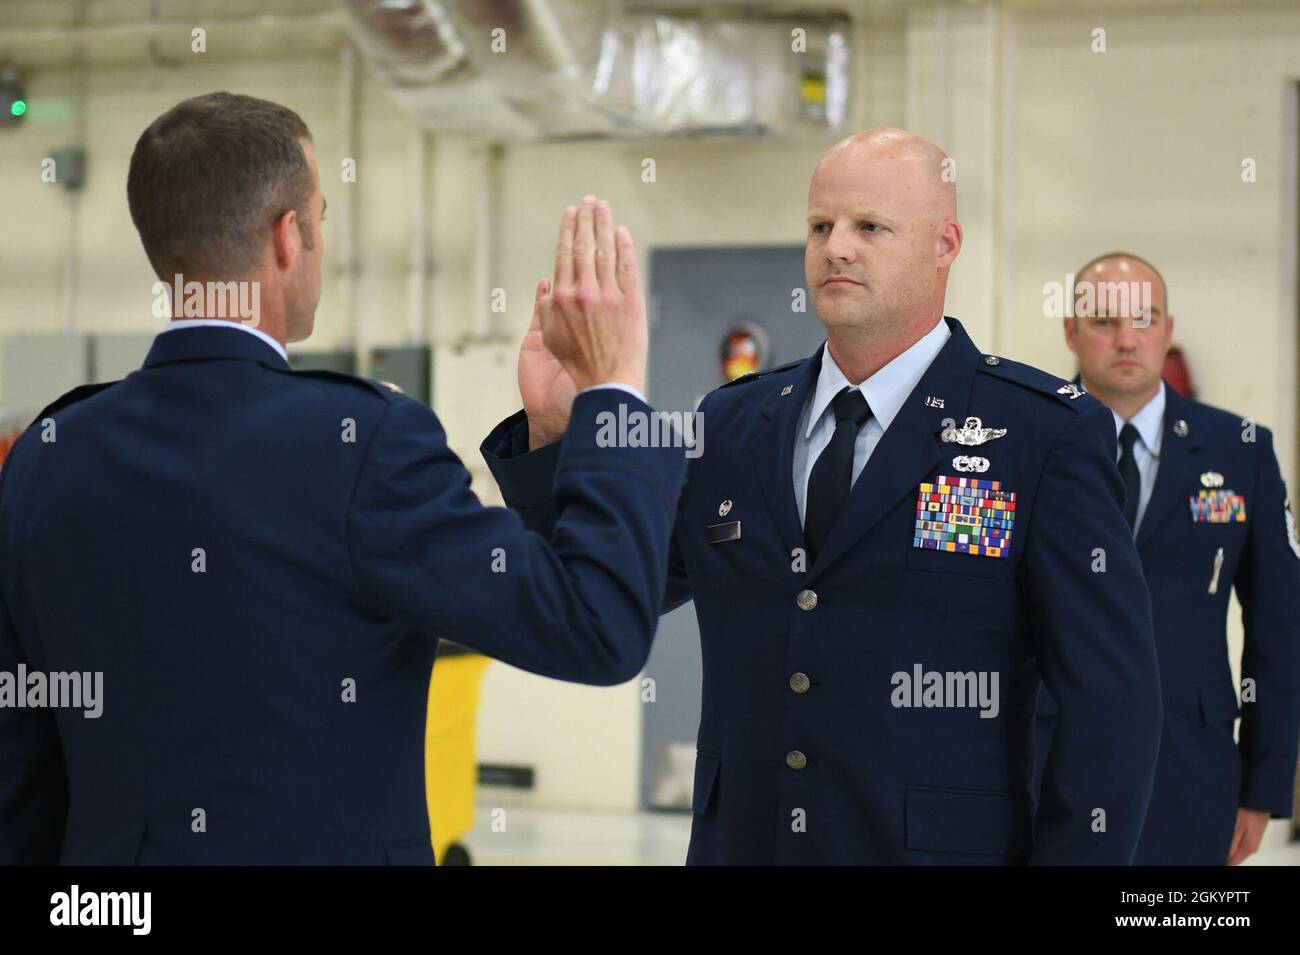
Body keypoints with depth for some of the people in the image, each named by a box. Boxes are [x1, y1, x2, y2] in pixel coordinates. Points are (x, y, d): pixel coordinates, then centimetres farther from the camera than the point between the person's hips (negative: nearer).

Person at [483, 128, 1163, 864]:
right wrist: (553, 427, -2)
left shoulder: (1049, 434, -6)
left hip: (942, 844, -4)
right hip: (740, 840, 4)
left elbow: (1110, 704, -8)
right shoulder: (731, 426, 7)